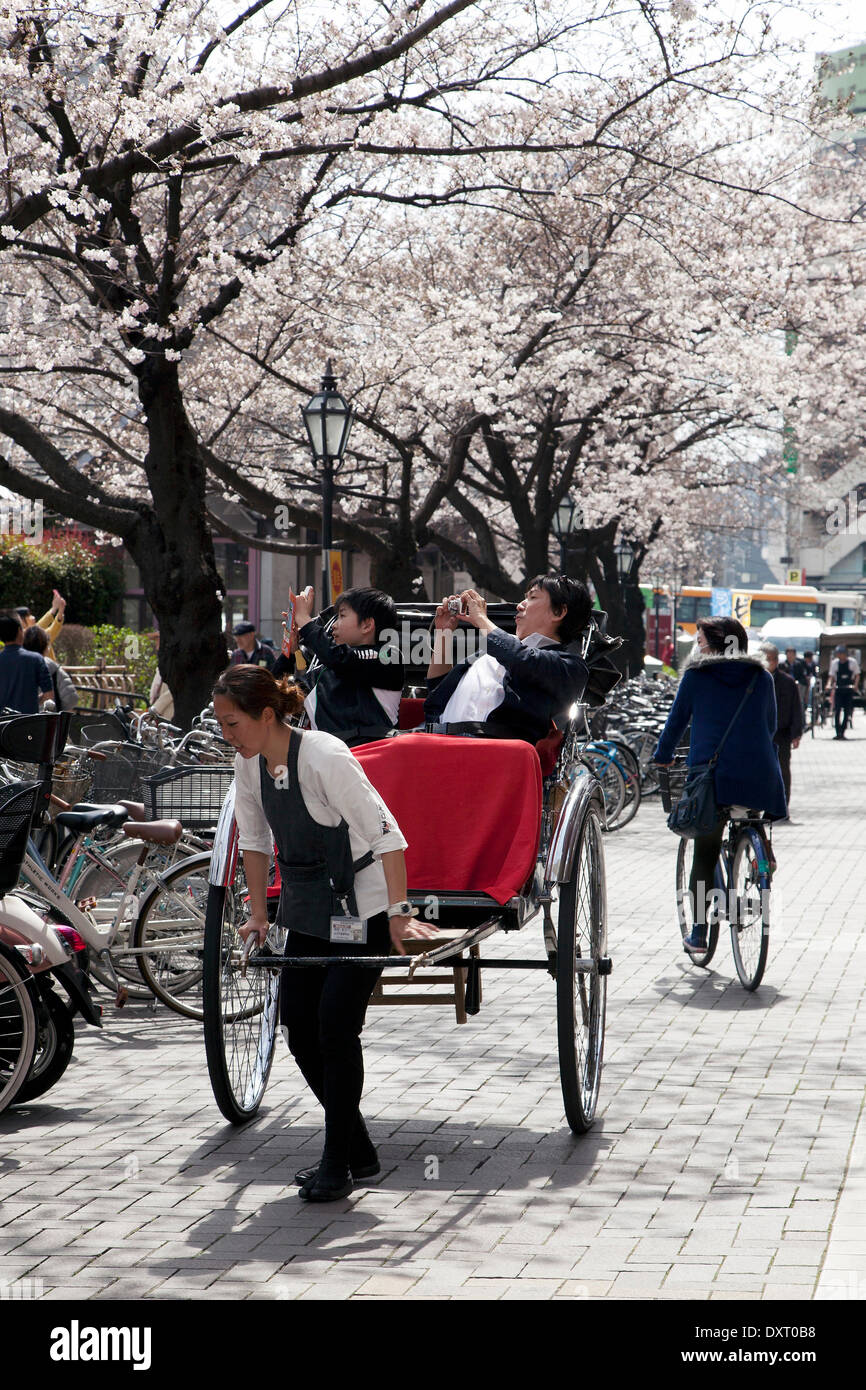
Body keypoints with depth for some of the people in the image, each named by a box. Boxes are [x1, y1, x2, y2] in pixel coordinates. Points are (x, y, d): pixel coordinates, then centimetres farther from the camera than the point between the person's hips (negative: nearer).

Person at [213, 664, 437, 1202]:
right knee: (299, 1027, 3)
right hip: (308, 913, 8)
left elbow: (385, 832, -23)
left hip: (362, 910, -8)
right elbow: (255, 840, 14)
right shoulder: (250, 765, -1)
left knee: (336, 1027, -12)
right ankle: (358, 1152, 18)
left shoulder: (324, 757, -23)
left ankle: (339, 1166, -1)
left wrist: (399, 911, -25)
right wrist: (259, 914, 14)